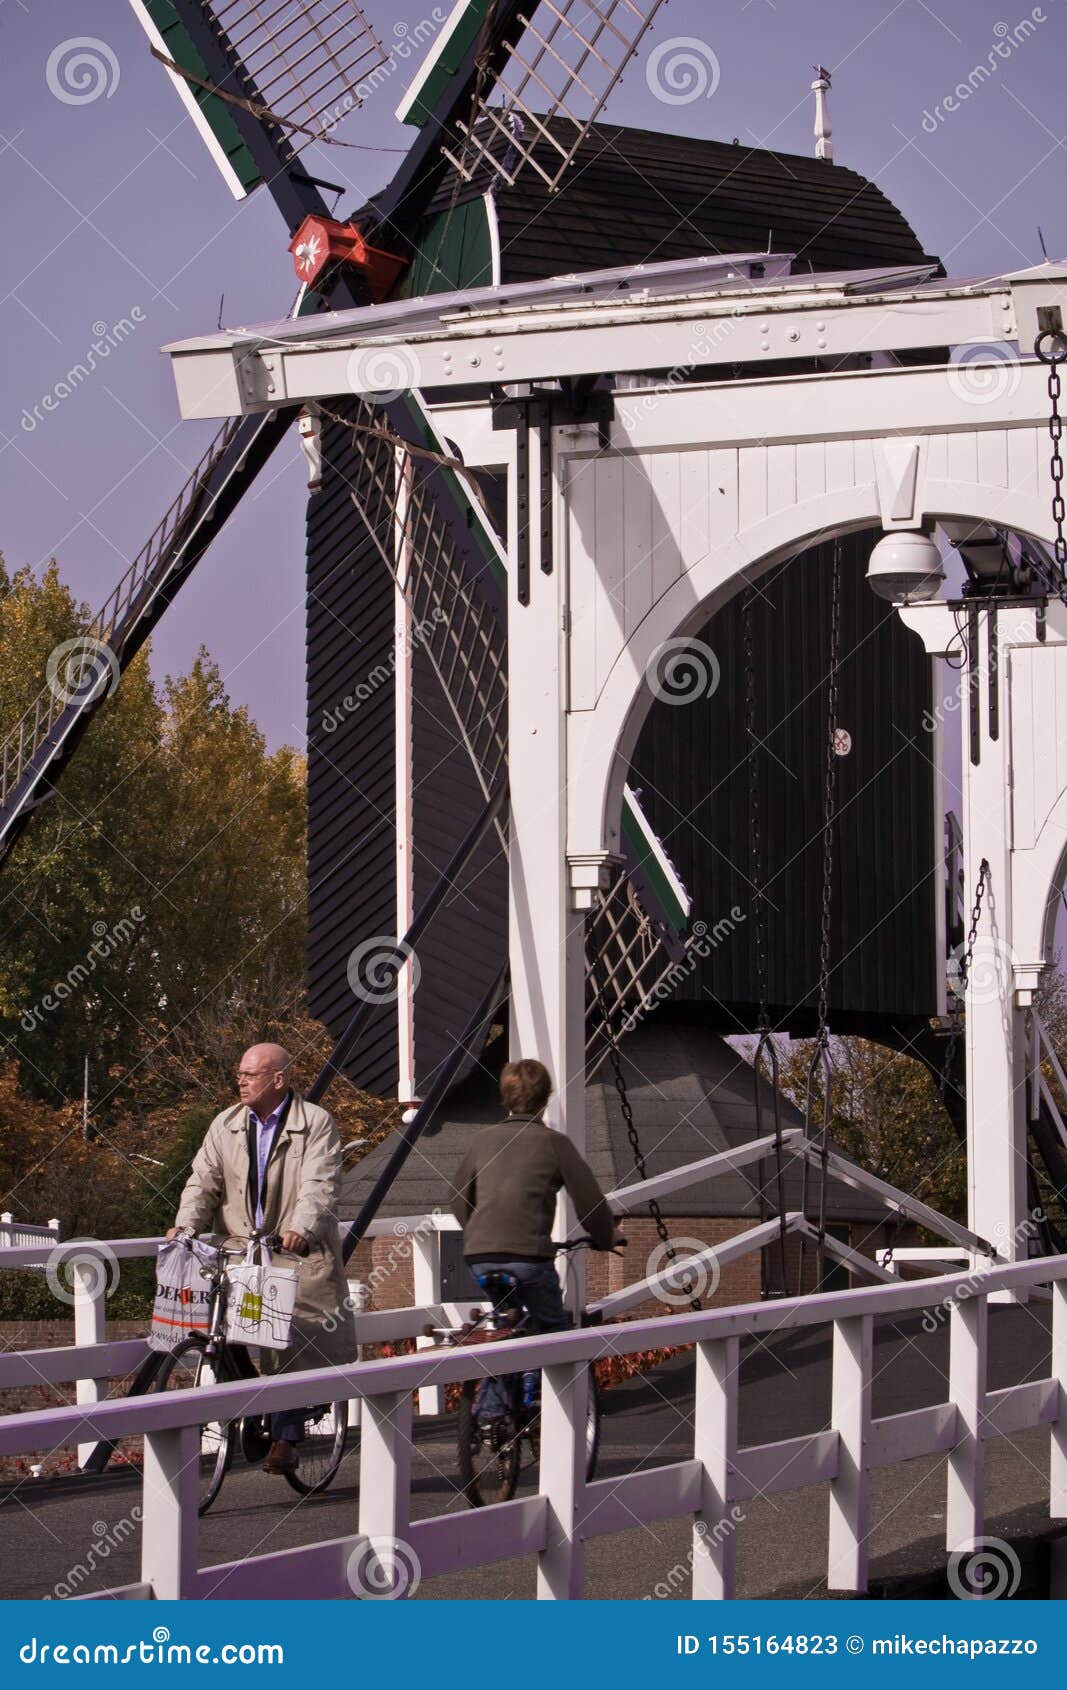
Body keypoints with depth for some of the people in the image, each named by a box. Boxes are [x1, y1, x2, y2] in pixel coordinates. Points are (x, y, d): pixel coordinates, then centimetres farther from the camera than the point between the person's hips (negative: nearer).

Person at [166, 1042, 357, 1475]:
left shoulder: (316, 1124, -2)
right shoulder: (226, 1125, 12)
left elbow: (318, 1186, -15)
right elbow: (204, 1181, 5)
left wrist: (300, 1230, -33)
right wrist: (185, 1226, -14)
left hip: (299, 1254, -4)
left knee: (293, 1343, -9)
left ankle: (285, 1439, 0)